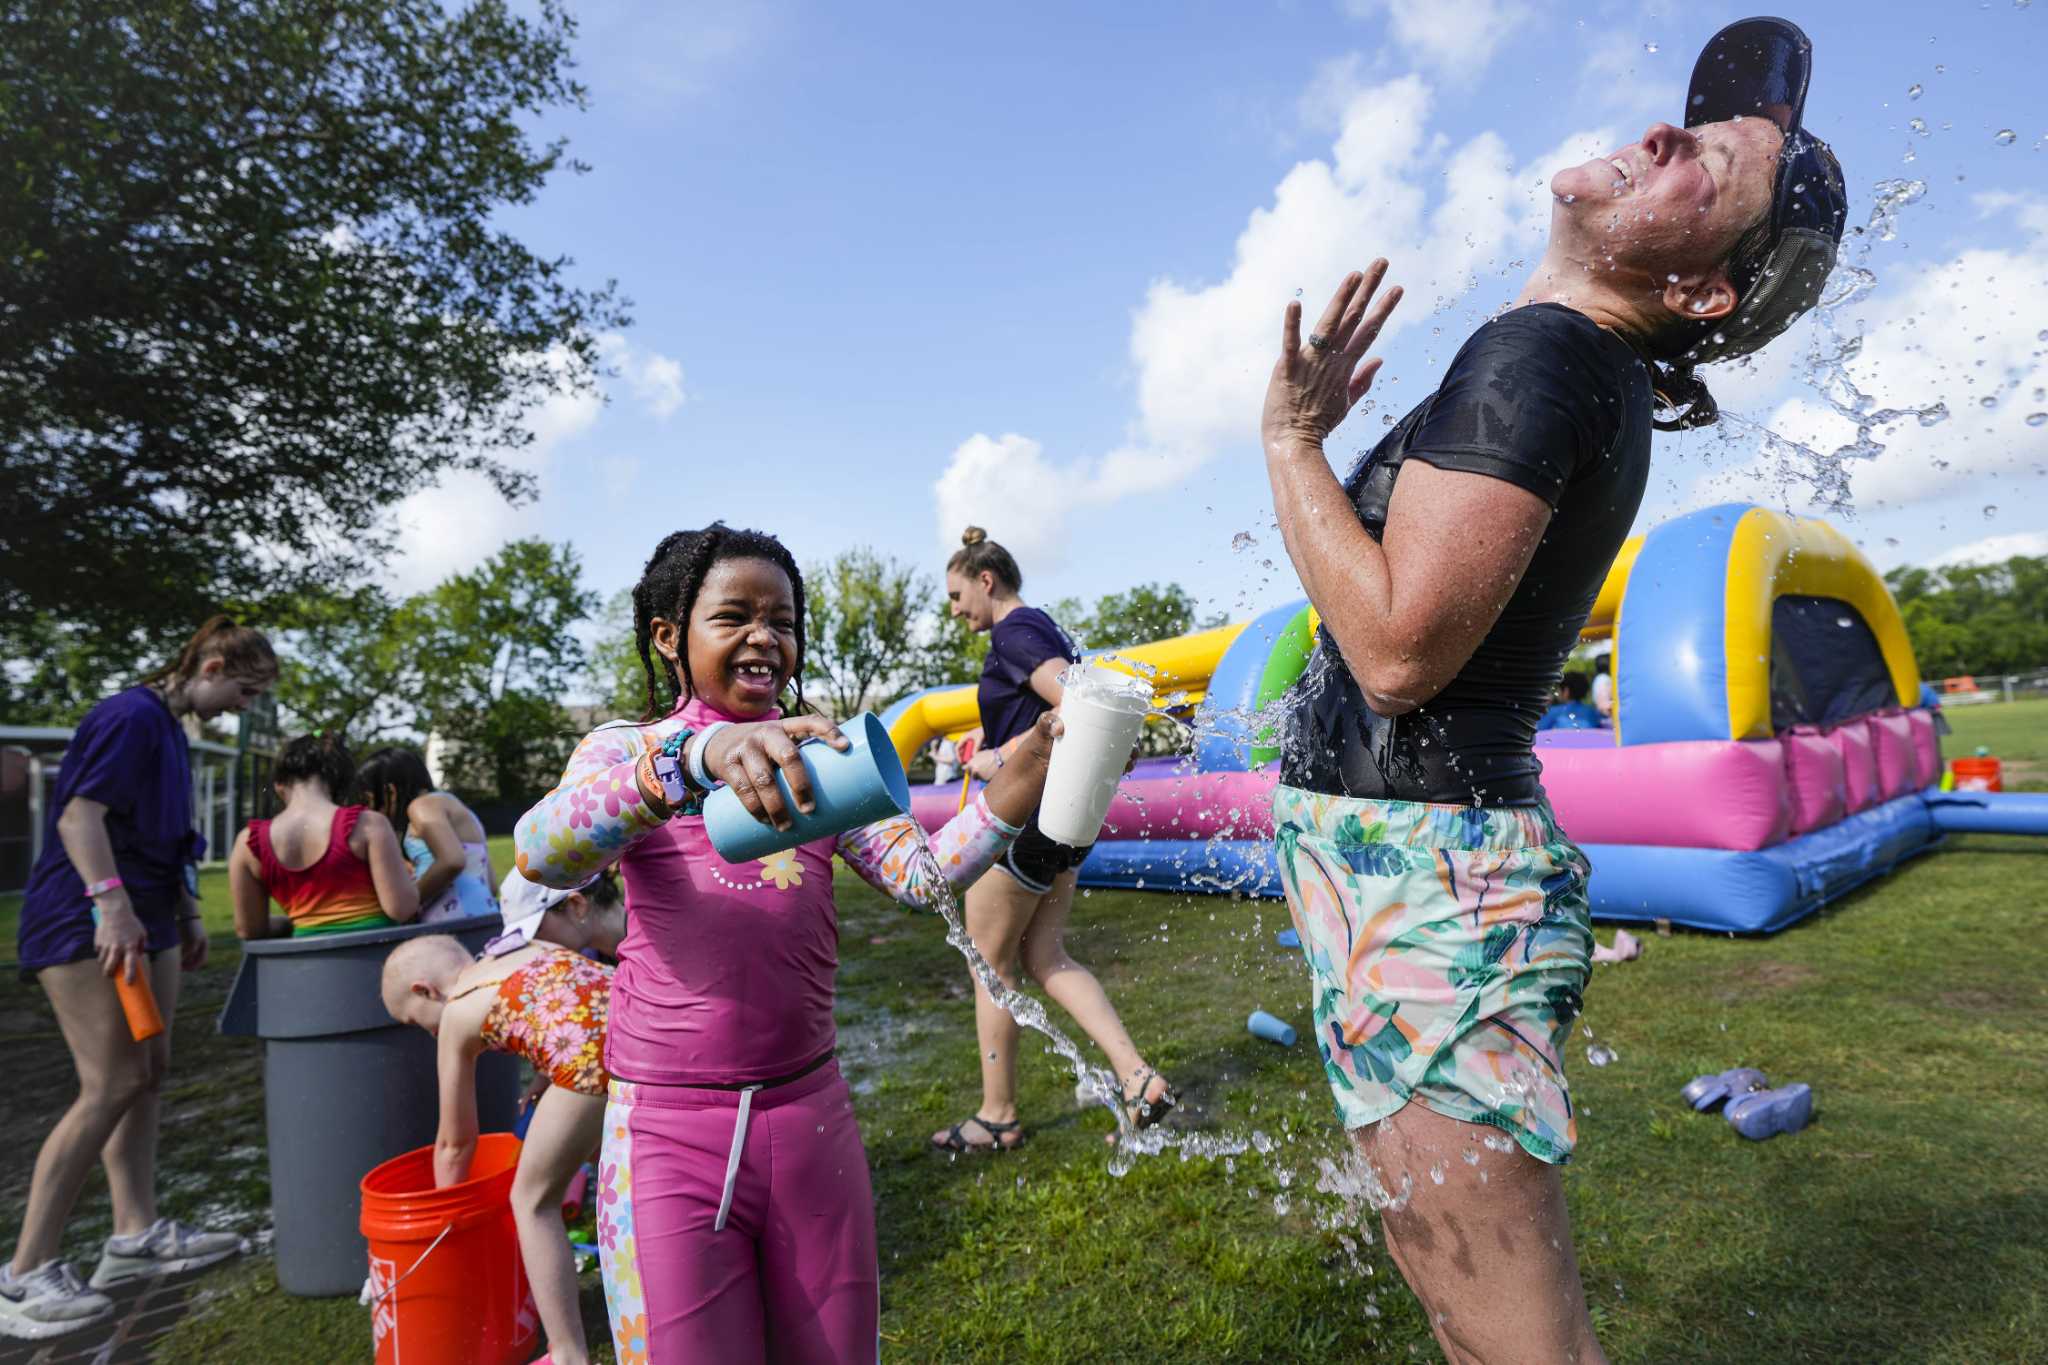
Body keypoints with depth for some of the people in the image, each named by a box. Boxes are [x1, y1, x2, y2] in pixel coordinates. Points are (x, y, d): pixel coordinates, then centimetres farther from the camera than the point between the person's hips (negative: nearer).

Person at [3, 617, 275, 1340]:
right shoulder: (132, 715, -13)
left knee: (148, 1072, 11)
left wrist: (186, 915, 24)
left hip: (145, 922, 10)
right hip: (88, 926, -10)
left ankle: (136, 1233, 19)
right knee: (111, 1086, -11)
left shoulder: (173, 730, 17)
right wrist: (111, 902, -29)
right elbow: (79, 814, -22)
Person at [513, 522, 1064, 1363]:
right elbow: (542, 852, -24)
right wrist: (698, 754, -42)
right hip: (668, 1132, -3)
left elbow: (924, 873, -6)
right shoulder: (625, 748, -1)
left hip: (810, 1118, 3)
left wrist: (1032, 760, -22)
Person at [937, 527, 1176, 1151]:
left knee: (990, 966, 5)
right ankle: (1140, 1080, 6)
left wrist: (1002, 758, -21)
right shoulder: (1044, 630, 17)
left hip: (1025, 813, -10)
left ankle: (998, 1116, 20)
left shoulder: (1014, 632, -14)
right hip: (1064, 816, 10)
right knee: (1046, 957, 13)